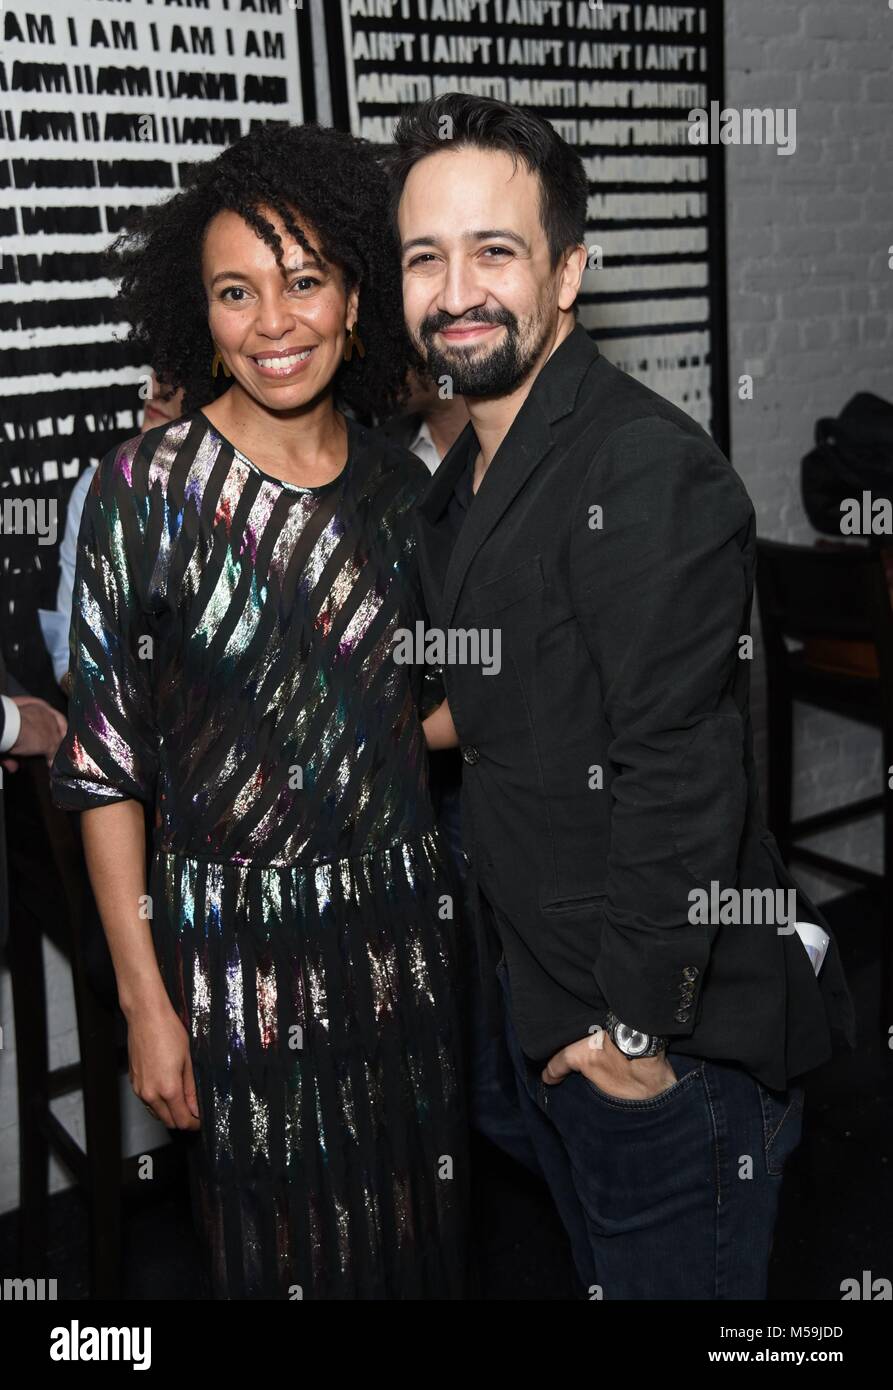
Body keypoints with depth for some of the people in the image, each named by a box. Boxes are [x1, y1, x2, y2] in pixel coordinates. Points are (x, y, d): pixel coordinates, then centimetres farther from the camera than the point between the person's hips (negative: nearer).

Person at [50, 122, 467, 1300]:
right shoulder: (144, 490, -12)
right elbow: (104, 760, -10)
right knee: (285, 1250, 16)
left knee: (420, 1240, 19)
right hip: (233, 943, -3)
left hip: (402, 923, 4)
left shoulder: (403, 487, 0)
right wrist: (145, 1000, -9)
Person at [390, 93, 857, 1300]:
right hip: (544, 1011, 9)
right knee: (603, 1274, 26)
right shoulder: (469, 476, 8)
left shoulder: (651, 472, -23)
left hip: (669, 1036, -9)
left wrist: (637, 1026, -19)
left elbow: (681, 777, -25)